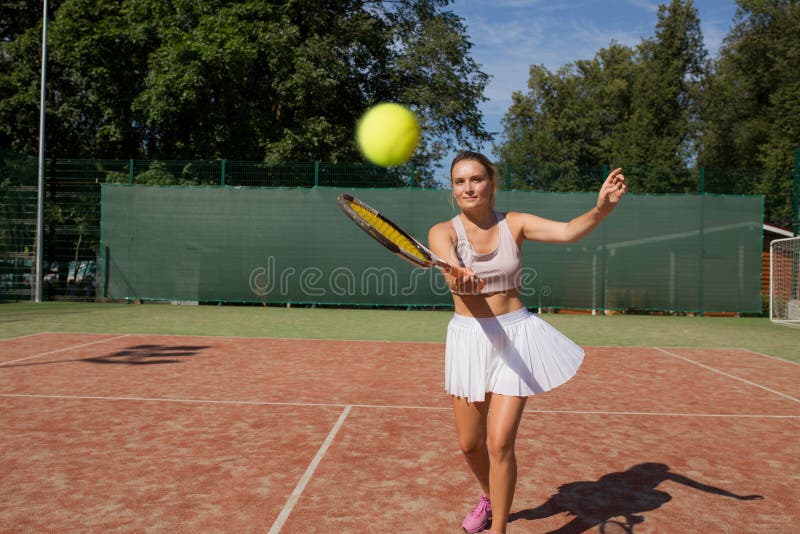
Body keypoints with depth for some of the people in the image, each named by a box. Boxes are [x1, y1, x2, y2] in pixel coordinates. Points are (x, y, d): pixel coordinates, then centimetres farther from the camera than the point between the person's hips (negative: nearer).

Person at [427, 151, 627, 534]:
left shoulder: (514, 224, -2)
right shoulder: (443, 232, -6)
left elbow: (567, 231, -17)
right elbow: (450, 267, -27)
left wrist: (601, 208, -35)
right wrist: (459, 277, -50)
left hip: (515, 336, -1)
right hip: (468, 339, 2)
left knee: (499, 443, -9)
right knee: (469, 444, 13)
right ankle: (490, 498, 46)